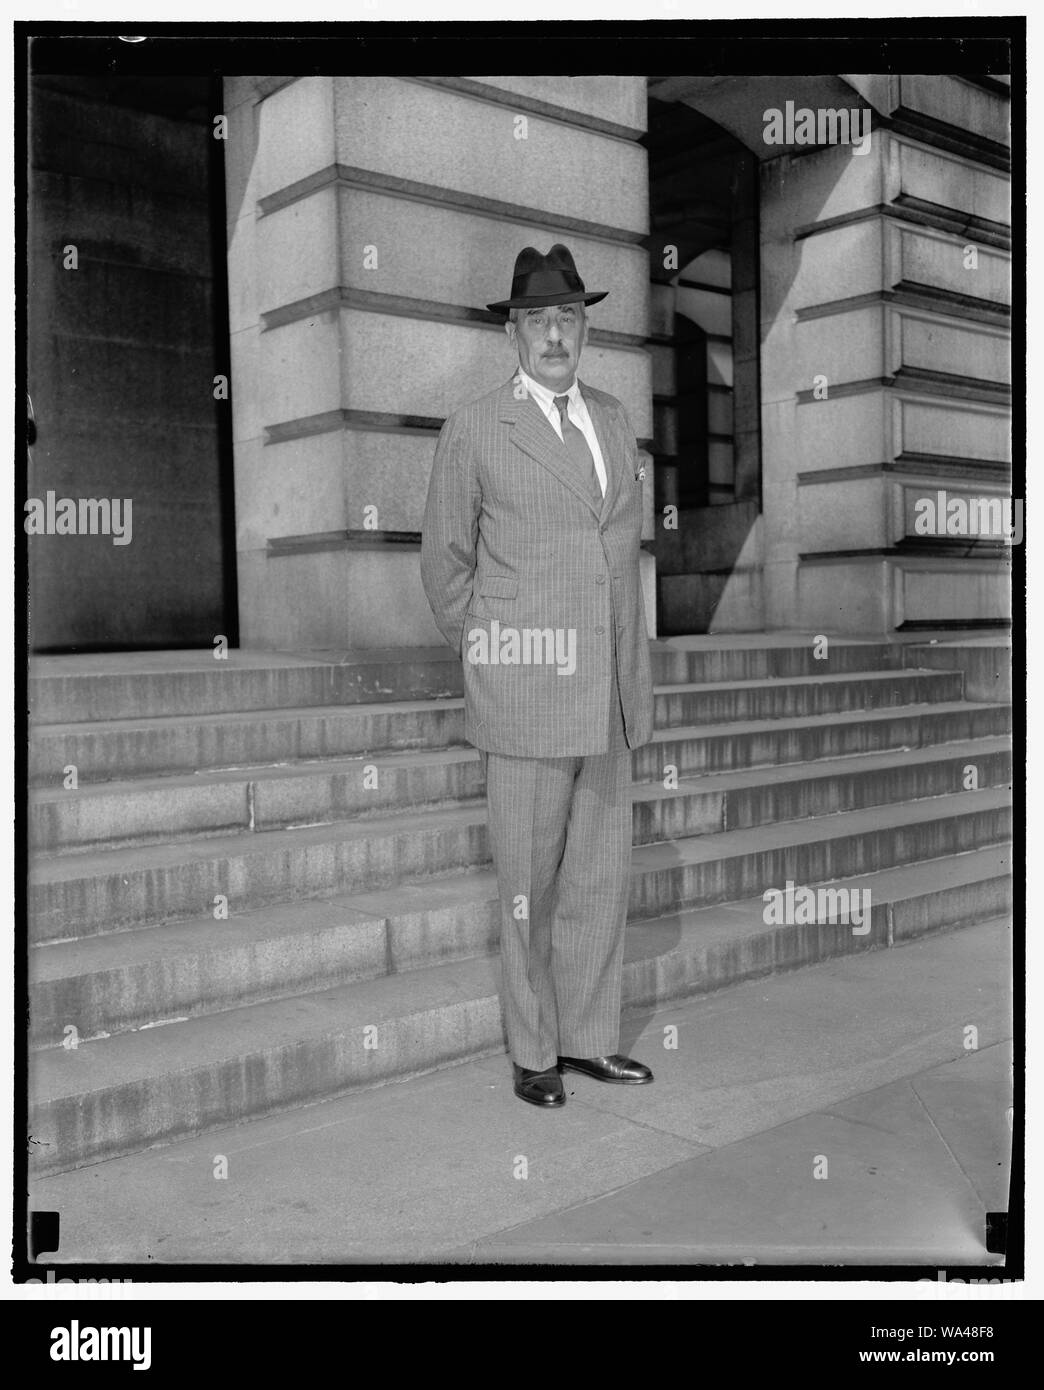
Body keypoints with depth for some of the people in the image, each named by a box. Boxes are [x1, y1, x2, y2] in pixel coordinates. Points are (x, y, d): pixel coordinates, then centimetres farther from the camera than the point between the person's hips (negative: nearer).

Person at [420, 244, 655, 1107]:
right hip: (528, 696, -5)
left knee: (603, 873, 10)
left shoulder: (614, 420, 12)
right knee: (530, 881, 3)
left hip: (611, 694, 5)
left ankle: (588, 1038, 24)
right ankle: (533, 1051, 18)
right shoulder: (475, 431, -3)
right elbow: (445, 562, 4)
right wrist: (485, 663, 5)